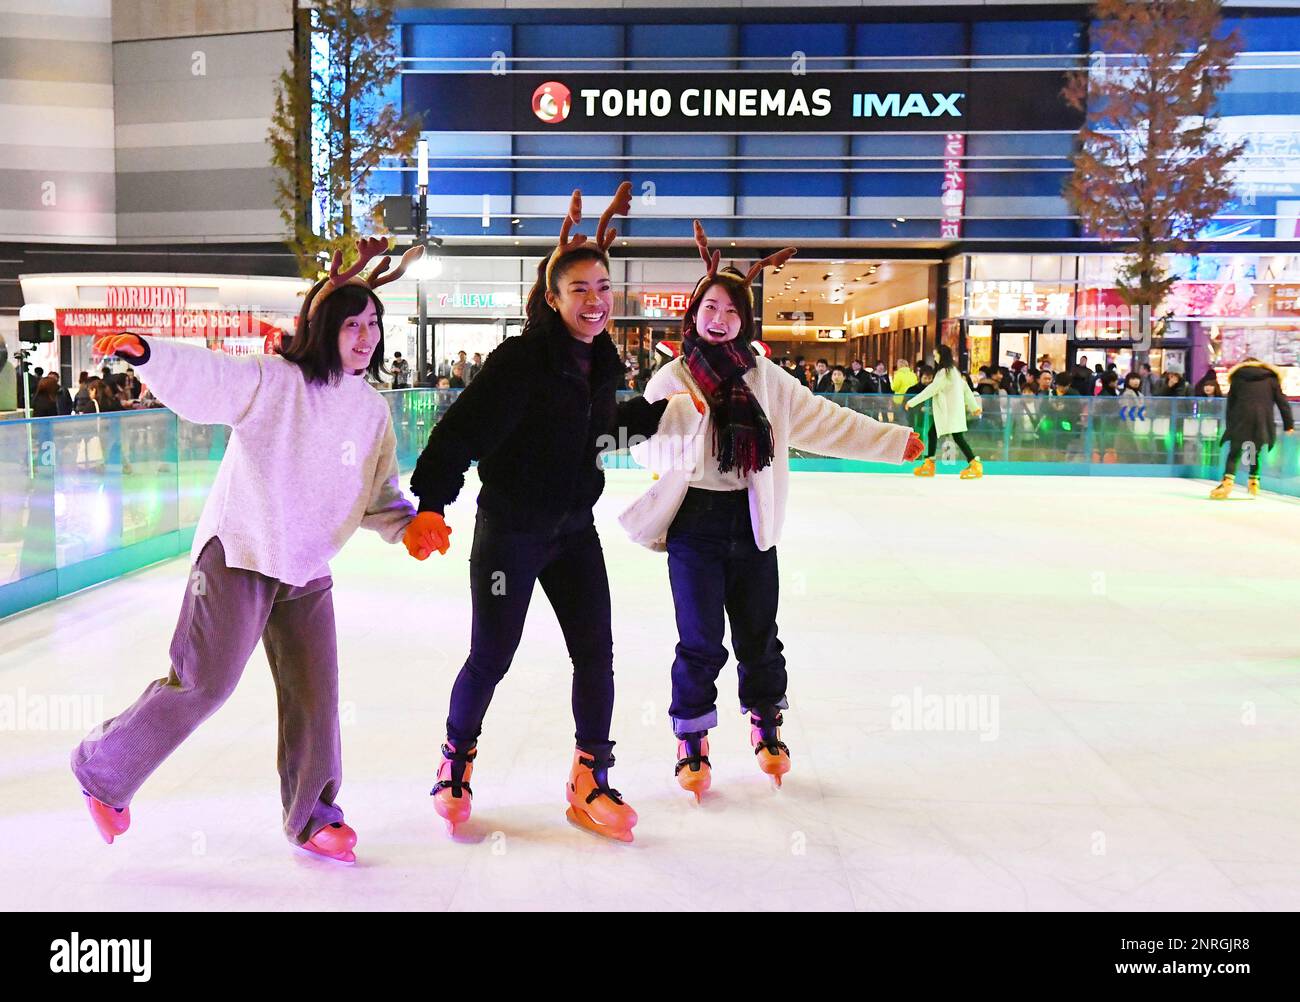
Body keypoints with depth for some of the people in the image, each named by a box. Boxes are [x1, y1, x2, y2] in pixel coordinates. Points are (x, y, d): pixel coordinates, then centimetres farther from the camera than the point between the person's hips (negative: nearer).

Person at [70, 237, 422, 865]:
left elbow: (379, 494, 13)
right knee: (205, 682, -8)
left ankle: (312, 818, 25)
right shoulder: (272, 382, -12)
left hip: (308, 570, 6)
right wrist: (147, 353, -43)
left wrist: (409, 523, -5)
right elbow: (204, 379, -25)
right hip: (239, 552, -6)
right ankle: (103, 771, 16)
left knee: (315, 697, 7)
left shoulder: (373, 412, 6)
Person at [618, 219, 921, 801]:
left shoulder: (762, 377, 7)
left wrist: (897, 442, 13)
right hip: (695, 524, -3)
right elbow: (646, 447, -11)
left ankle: (766, 728, 35)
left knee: (758, 638, 13)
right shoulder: (673, 379, -3)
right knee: (701, 644, -2)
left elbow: (823, 420, 12)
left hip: (753, 525, 3)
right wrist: (675, 420, -32)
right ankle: (691, 742, 19)